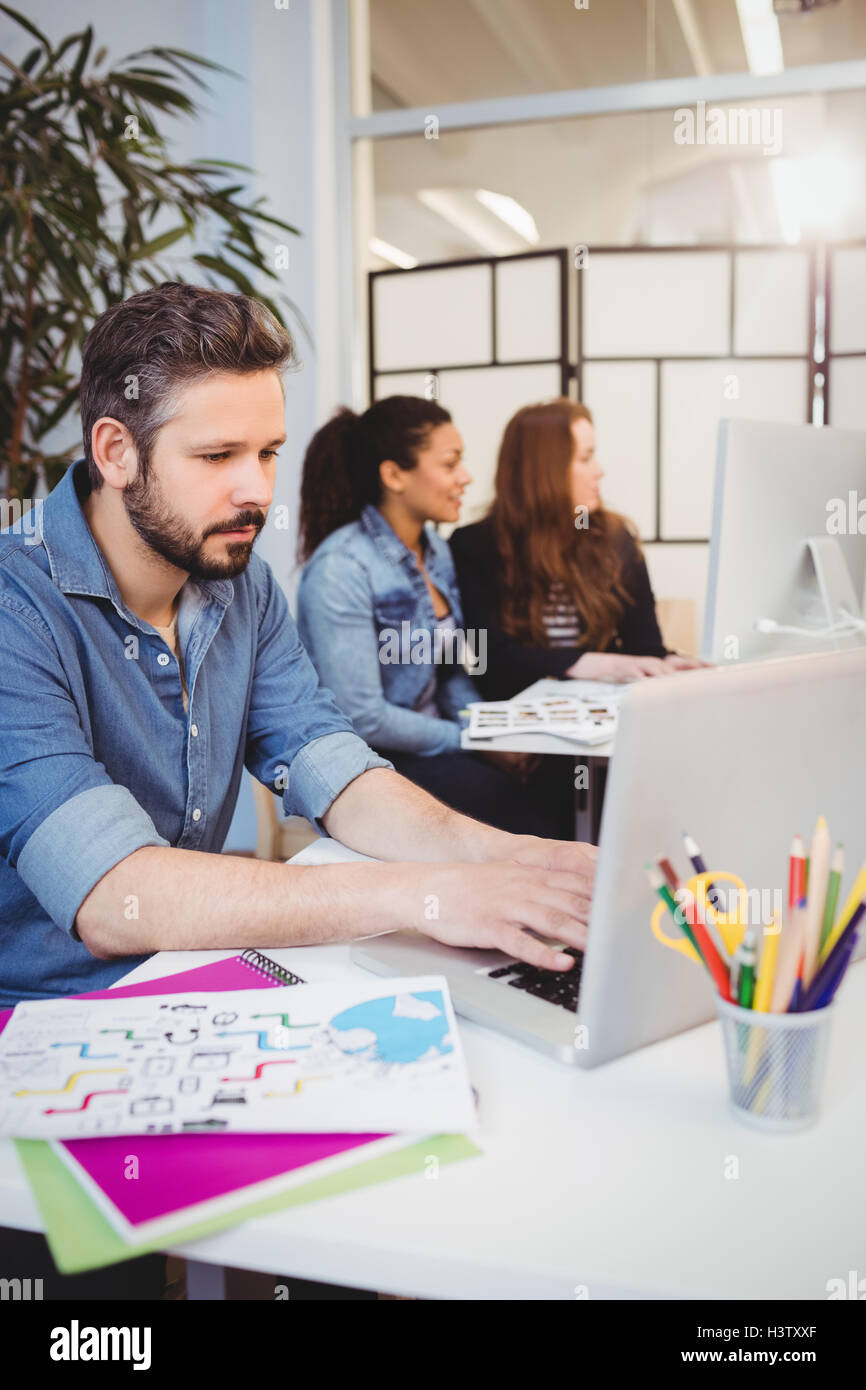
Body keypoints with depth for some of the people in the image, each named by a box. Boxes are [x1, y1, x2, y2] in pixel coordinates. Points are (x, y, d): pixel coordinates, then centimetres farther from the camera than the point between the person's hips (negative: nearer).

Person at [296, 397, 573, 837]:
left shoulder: (436, 550, 7)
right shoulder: (341, 568, -18)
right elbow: (362, 718, -21)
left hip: (428, 744, 7)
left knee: (555, 791, -16)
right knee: (518, 801, -26)